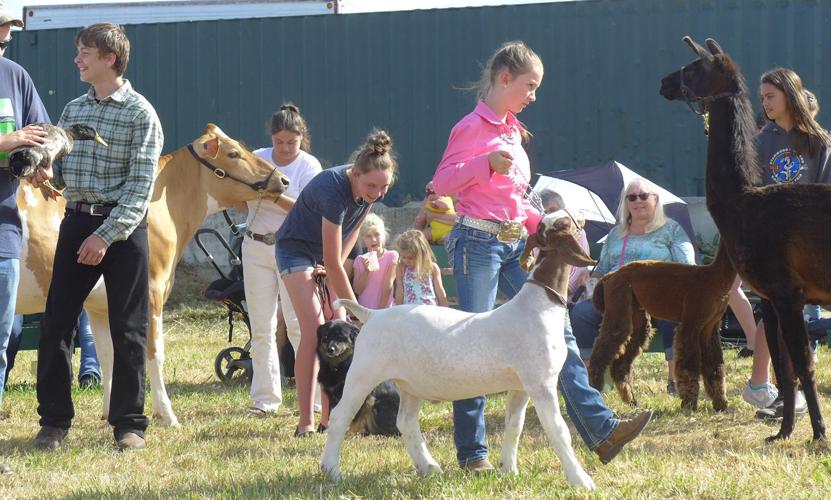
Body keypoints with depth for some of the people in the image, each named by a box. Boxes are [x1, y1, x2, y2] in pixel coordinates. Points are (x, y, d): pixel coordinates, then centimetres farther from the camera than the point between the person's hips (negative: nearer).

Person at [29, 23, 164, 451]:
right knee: (55, 324, 1)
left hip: (123, 228, -5)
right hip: (76, 223, 5)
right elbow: (61, 168, 16)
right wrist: (48, 172, -9)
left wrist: (106, 236, -18)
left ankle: (129, 423, 9)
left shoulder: (140, 113, -6)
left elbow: (141, 185, -11)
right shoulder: (73, 110, 12)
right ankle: (54, 420, 10)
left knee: (128, 329, 0)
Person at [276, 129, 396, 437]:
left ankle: (329, 418, 1)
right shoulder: (334, 189, -36)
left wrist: (338, 265, -8)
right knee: (314, 331, -20)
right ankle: (305, 422, -22)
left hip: (328, 253, 7)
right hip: (297, 249, -7)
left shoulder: (370, 189, -14)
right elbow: (332, 263, -32)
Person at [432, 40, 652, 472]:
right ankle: (471, 451, 2)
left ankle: (600, 431, -1)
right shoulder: (472, 128, -8)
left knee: (557, 331, 1)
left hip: (515, 245, 8)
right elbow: (442, 183, -15)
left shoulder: (512, 131, 17)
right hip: (478, 241, -8)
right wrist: (486, 164, -28)